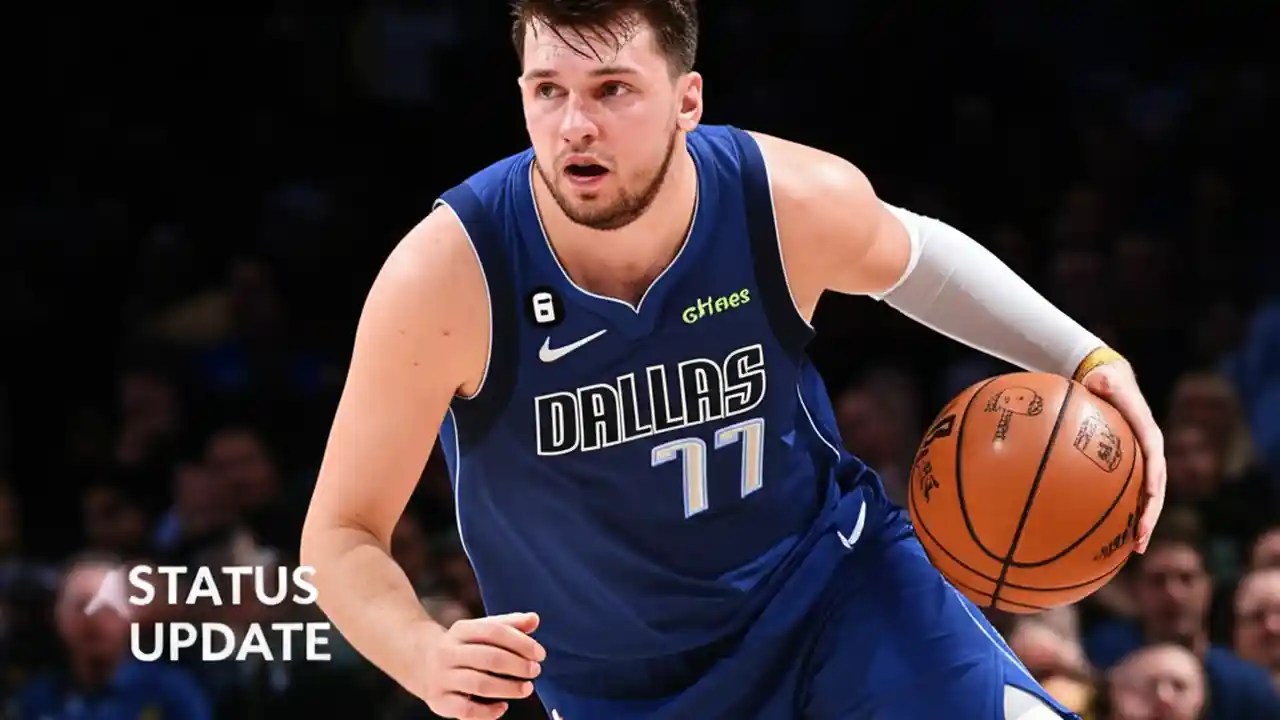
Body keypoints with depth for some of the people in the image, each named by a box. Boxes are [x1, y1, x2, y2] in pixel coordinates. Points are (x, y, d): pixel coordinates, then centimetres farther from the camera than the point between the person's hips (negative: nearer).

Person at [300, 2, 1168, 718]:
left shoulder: (796, 202, -21)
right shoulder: (446, 277, -28)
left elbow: (908, 256, 7)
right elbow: (341, 535, -18)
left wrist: (1086, 359, -3)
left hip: (831, 577, 1)